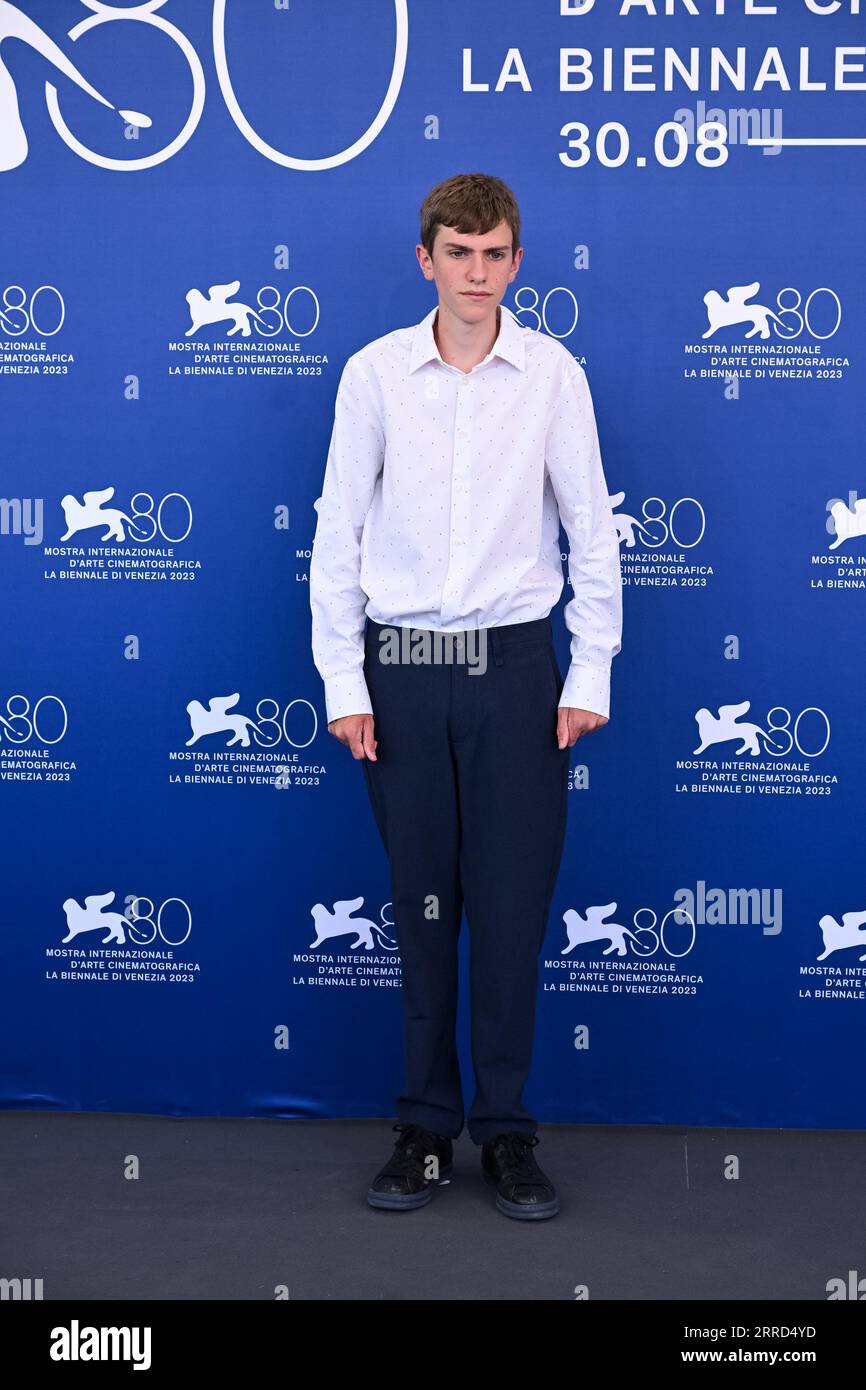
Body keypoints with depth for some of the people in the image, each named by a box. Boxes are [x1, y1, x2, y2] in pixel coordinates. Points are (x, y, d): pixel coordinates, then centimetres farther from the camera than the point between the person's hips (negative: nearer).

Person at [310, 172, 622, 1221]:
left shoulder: (553, 373, 1)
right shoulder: (374, 372, 2)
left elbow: (592, 531, 4)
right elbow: (338, 531, 3)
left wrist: (591, 674, 0)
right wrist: (343, 681, -1)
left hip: (515, 663, 0)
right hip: (401, 665, 1)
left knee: (512, 906, 3)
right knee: (421, 906, 7)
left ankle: (508, 1131, 17)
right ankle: (425, 1127, 21)